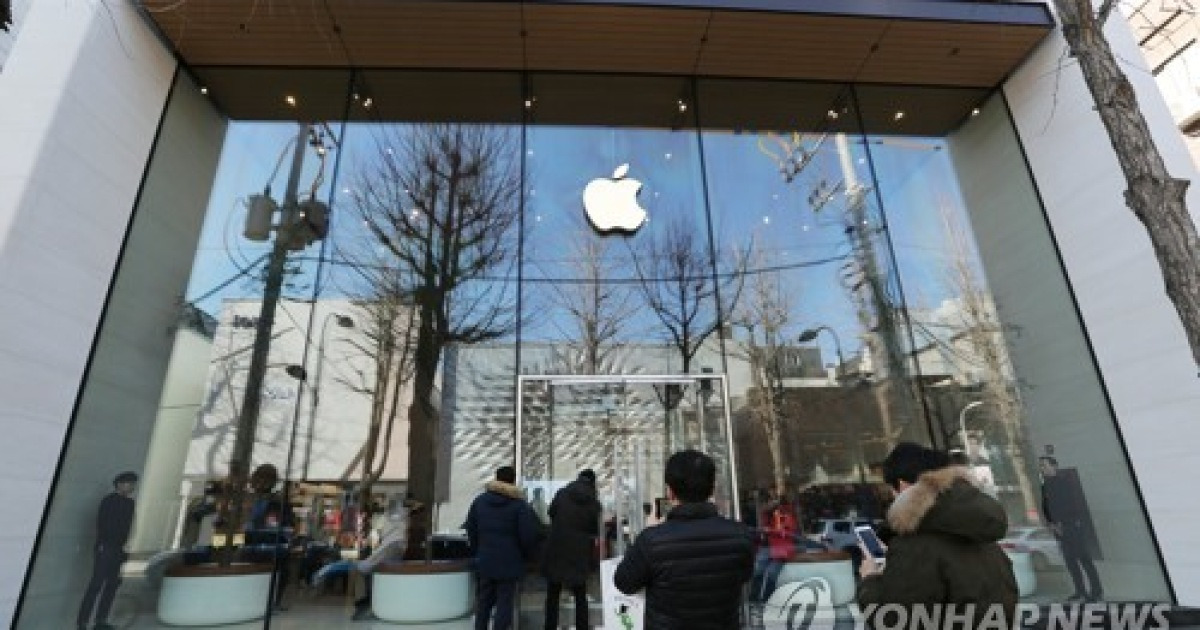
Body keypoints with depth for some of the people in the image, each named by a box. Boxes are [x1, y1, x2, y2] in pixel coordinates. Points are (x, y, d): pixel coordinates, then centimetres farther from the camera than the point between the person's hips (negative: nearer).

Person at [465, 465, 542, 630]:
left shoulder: (479, 501, 4)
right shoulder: (519, 504, -13)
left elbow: (471, 529, 11)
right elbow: (528, 534, -12)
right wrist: (526, 554, 5)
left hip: (485, 560, 5)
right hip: (509, 562, -5)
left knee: (484, 599, 16)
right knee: (505, 601, 2)